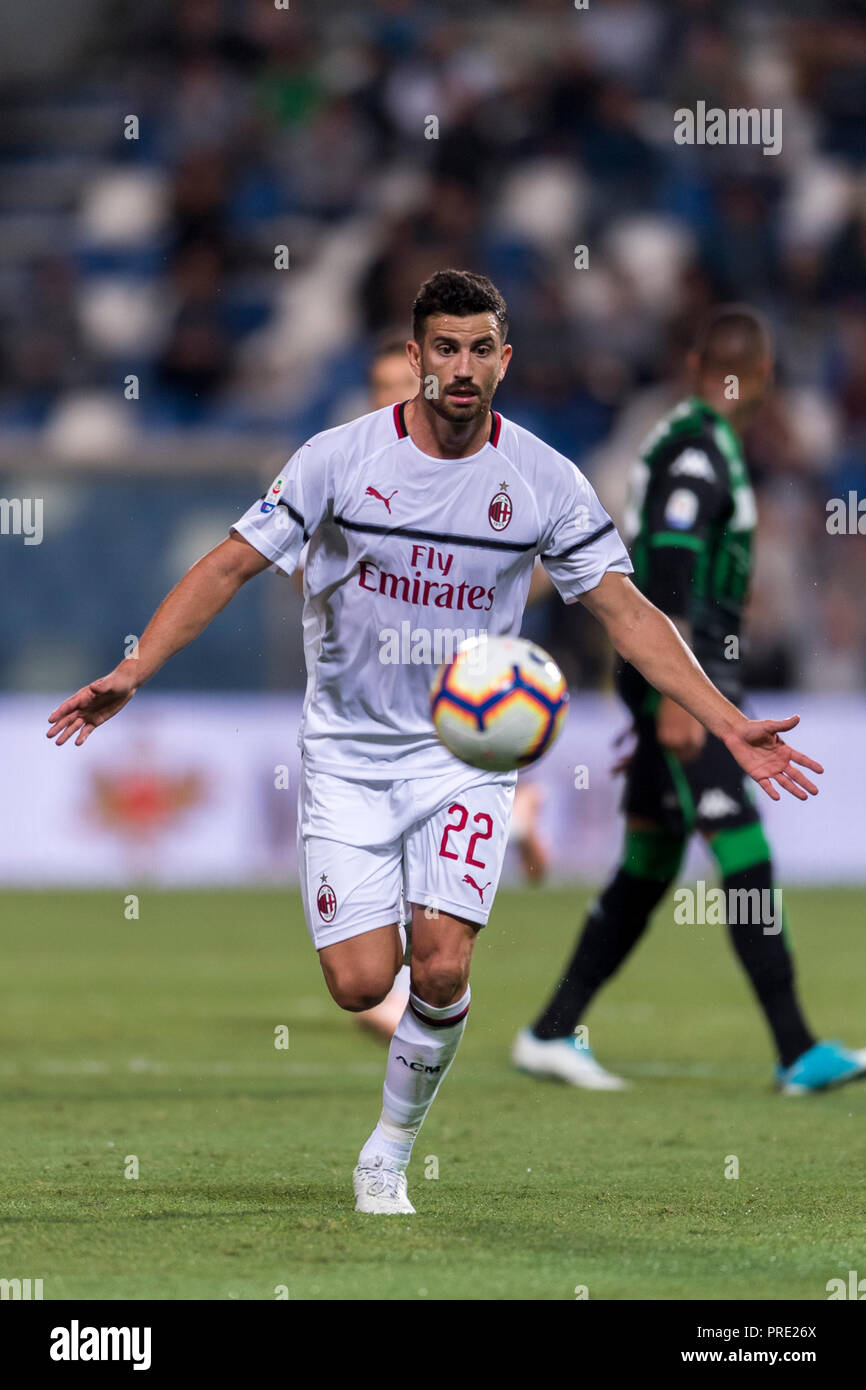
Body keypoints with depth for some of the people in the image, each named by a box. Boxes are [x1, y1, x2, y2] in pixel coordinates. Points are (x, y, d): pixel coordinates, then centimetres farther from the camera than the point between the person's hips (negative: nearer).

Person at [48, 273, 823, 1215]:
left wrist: (729, 725, -9)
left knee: (441, 971, -16)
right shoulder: (341, 459, -8)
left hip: (466, 751, 0)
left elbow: (627, 615, -2)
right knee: (360, 984, -10)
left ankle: (389, 1153, 8)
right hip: (347, 749, 0)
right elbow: (231, 565, -6)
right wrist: (133, 671, -18)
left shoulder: (545, 482, -5)